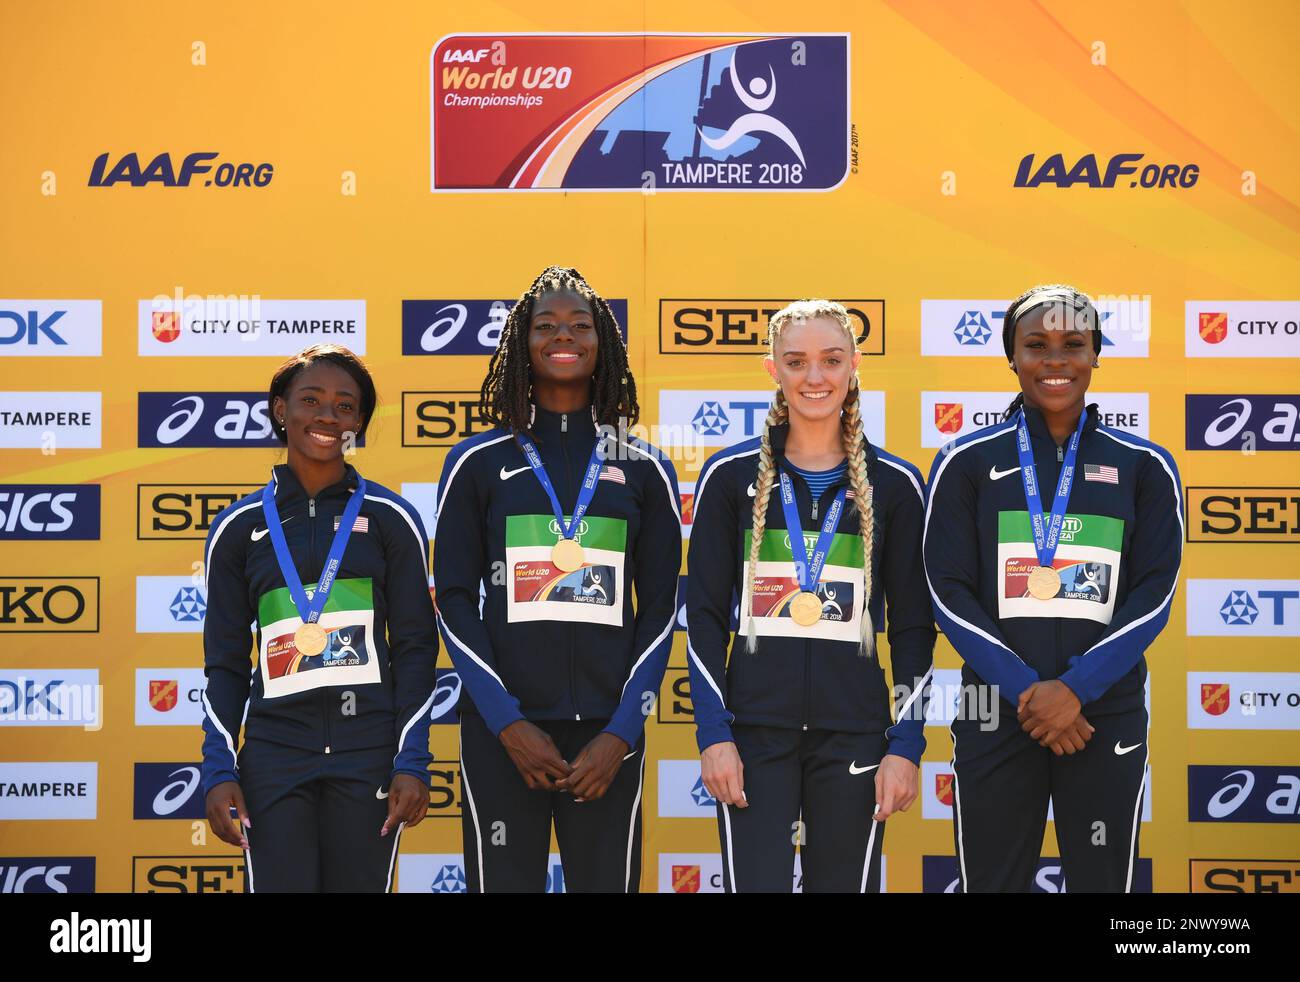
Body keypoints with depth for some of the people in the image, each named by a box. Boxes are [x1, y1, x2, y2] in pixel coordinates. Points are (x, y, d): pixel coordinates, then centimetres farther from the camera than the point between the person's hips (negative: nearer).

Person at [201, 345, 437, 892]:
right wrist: (219, 771, 0)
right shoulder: (239, 527, 8)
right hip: (274, 756, 1)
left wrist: (412, 762, -4)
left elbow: (415, 648, 3)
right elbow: (225, 662, 9)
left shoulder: (391, 519, 4)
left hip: (368, 757, 0)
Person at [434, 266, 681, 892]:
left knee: (606, 882, 3)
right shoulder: (477, 463, 6)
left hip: (607, 733, 1)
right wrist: (507, 722, -7)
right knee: (504, 881, 1)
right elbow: (455, 602, 3)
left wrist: (622, 731, -3)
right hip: (500, 729, -1)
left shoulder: (645, 471, 9)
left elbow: (659, 608, 7)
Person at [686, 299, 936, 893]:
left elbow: (913, 626, 6)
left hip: (854, 733, 1)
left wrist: (906, 744, -1)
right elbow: (705, 615, 3)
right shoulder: (731, 475, 3)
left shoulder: (894, 483, 5)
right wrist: (714, 733, -5)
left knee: (845, 884, 6)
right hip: (755, 731, -1)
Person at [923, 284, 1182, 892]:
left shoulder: (1144, 467, 6)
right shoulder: (967, 462, 4)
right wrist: (1024, 689, -12)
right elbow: (949, 591, -2)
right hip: (995, 718, 0)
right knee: (991, 882, 4)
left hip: (1106, 716, 1)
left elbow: (1153, 594, -1)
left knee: (1102, 882, 6)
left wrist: (1076, 688, -13)